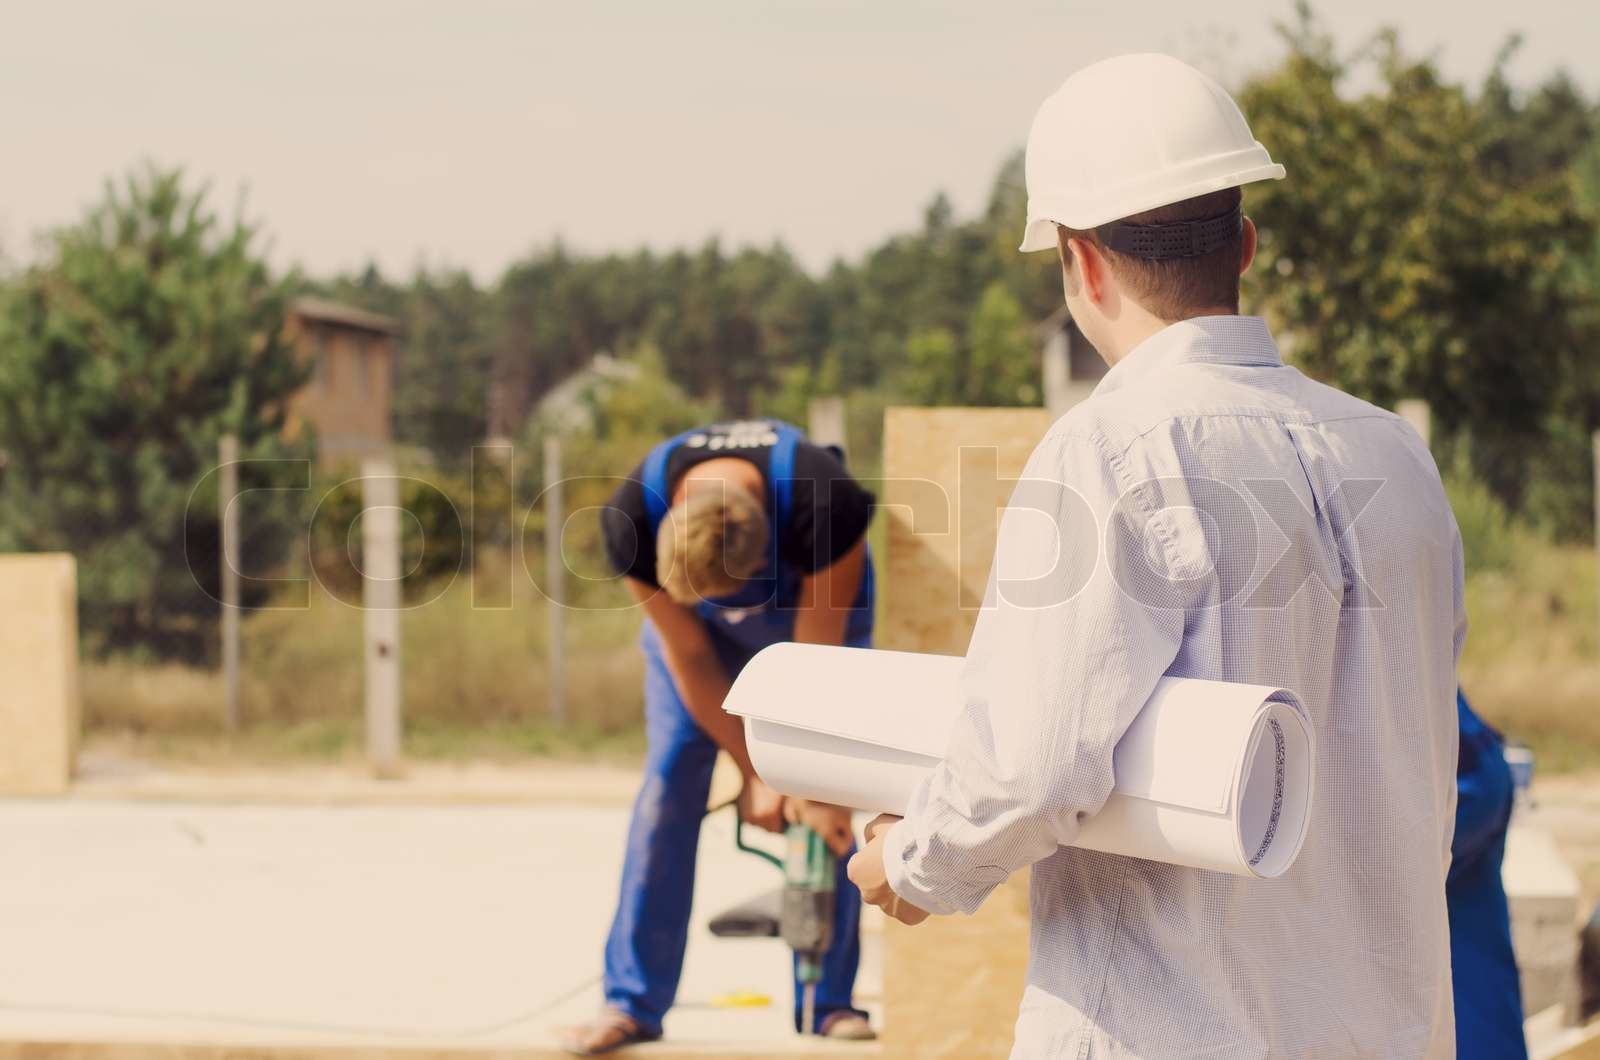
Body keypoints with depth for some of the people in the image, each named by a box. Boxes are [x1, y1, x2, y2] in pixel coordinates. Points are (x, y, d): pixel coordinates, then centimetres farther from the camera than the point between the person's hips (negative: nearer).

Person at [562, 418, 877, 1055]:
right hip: (692, 622, 1)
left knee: (829, 808, -10)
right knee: (670, 782, -11)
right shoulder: (632, 521, -35)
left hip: (816, 606, -1)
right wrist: (754, 773, -19)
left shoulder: (826, 506, -43)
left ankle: (830, 1003, -1)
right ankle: (632, 1002, -8)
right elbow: (690, 658, -22)